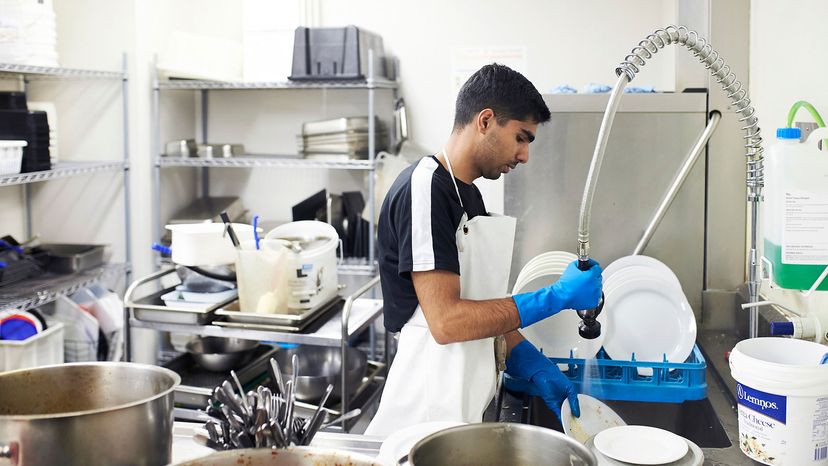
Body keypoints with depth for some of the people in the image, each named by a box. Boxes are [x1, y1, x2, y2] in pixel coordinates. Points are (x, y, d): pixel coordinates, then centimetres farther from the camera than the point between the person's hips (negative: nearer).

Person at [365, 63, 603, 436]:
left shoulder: (468, 195, 13)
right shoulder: (423, 189, -17)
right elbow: (446, 321, -23)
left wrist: (535, 368, 2)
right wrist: (558, 297, -20)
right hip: (430, 406, -9)